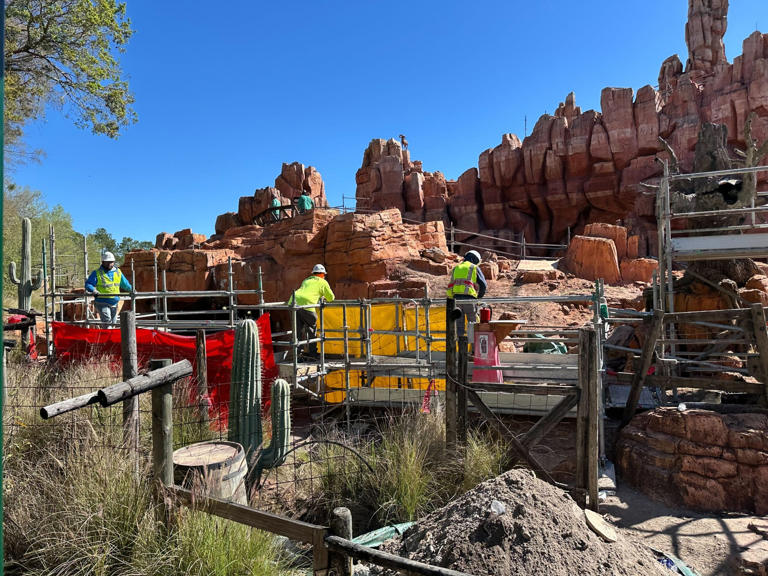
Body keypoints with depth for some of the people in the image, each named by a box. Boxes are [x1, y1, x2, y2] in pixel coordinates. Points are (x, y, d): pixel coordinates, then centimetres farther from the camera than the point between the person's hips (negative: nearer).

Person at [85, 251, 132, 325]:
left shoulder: (118, 272, 11)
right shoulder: (97, 273, -4)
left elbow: (125, 284, 24)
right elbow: (88, 284, -9)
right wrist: (93, 290, -27)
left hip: (114, 303, 6)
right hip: (102, 303, -5)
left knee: (113, 323, 12)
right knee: (107, 321, -22)